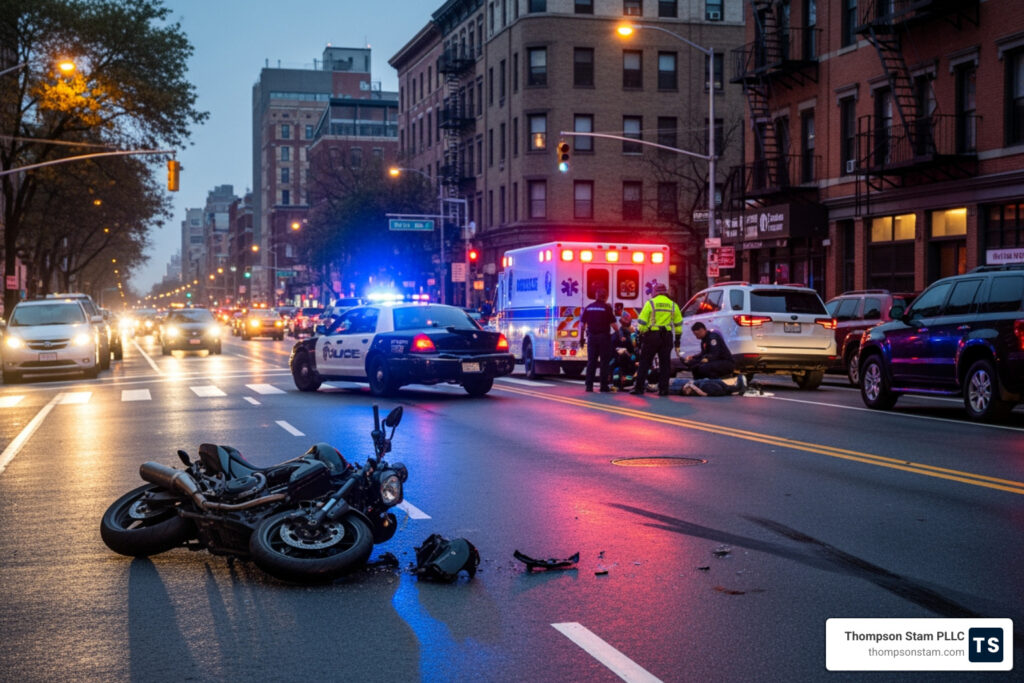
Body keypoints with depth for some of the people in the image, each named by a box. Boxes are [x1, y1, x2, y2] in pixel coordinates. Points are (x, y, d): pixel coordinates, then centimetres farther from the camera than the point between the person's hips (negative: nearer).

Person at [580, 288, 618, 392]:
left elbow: (582, 324, 5)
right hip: (604, 336, -3)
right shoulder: (607, 307, -6)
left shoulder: (589, 307, 5)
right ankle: (604, 386, 2)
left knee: (591, 362, 7)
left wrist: (581, 337, 12)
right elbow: (613, 324, -9)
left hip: (592, 337, 3)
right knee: (604, 362, 2)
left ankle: (589, 385, 5)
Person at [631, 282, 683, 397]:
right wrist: (678, 339, 18)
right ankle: (663, 389, 4)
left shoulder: (650, 303, -3)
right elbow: (678, 324, 11)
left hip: (651, 336, -3)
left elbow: (642, 322, -6)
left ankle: (639, 388, 2)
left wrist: (640, 335, 2)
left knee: (644, 363, 4)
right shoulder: (673, 305, 8)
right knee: (665, 364, 7)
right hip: (667, 336, 3)